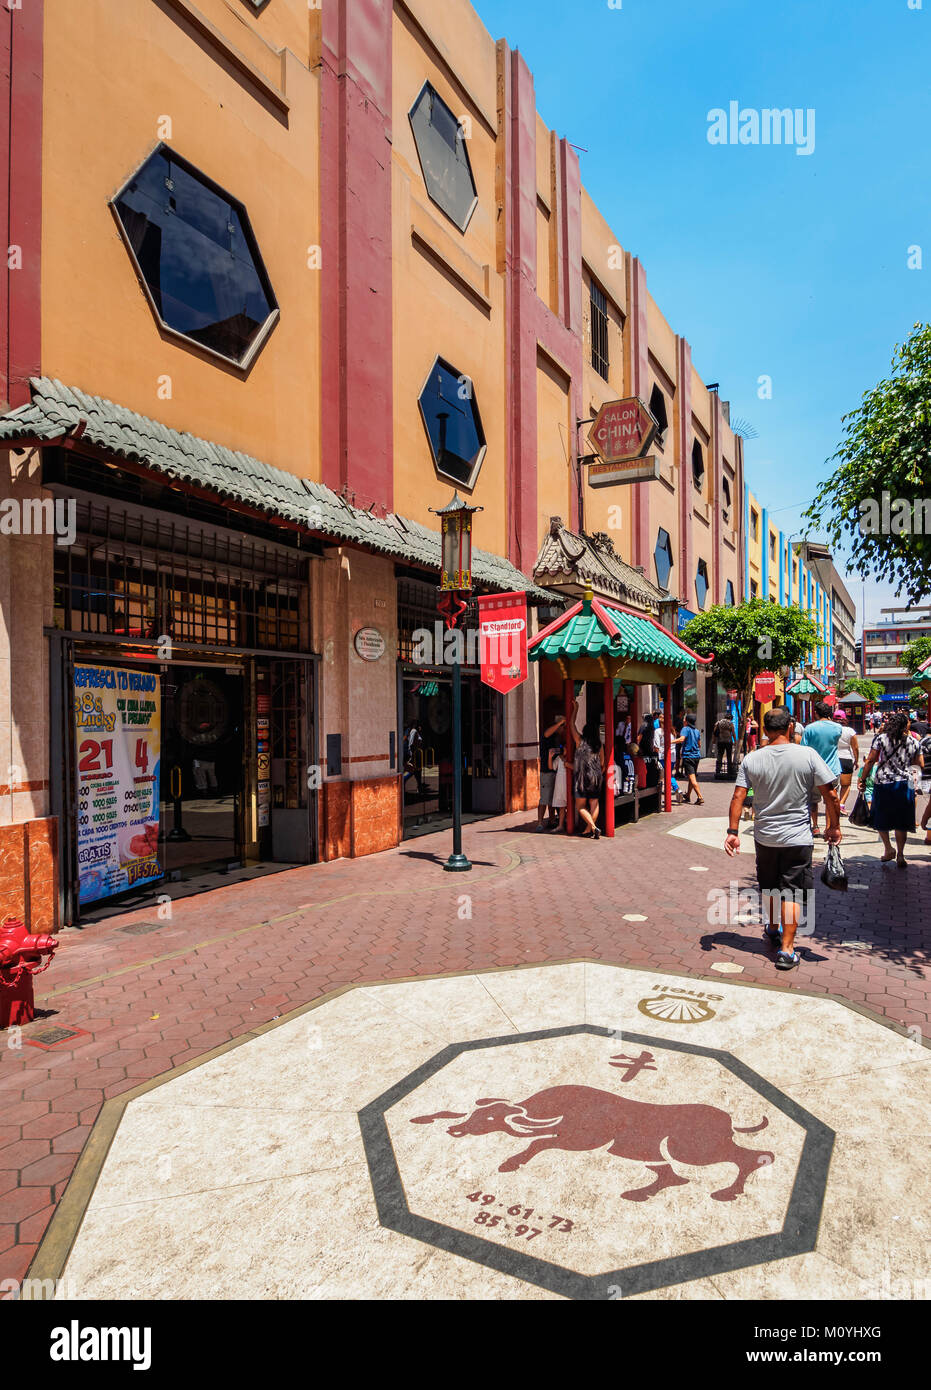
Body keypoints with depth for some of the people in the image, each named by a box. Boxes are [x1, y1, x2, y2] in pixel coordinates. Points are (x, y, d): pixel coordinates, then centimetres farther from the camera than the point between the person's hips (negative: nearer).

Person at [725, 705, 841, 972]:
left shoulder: (752, 759, -6)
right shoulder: (808, 755, -11)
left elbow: (738, 797, -9)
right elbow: (830, 794, -9)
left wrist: (733, 832, -3)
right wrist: (834, 827, 3)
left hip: (764, 837, 3)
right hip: (798, 837, -2)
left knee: (770, 887, 21)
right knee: (791, 892, 5)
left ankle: (773, 931, 42)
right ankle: (786, 949, 4)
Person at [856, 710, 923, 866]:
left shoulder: (881, 738, -6)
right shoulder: (913, 742, 0)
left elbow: (870, 761, -7)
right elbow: (920, 764, 11)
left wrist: (862, 780, 0)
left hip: (882, 784, -2)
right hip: (904, 784, 2)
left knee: (880, 819, 15)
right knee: (901, 822, 10)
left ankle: (889, 849, 8)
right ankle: (900, 855, 11)